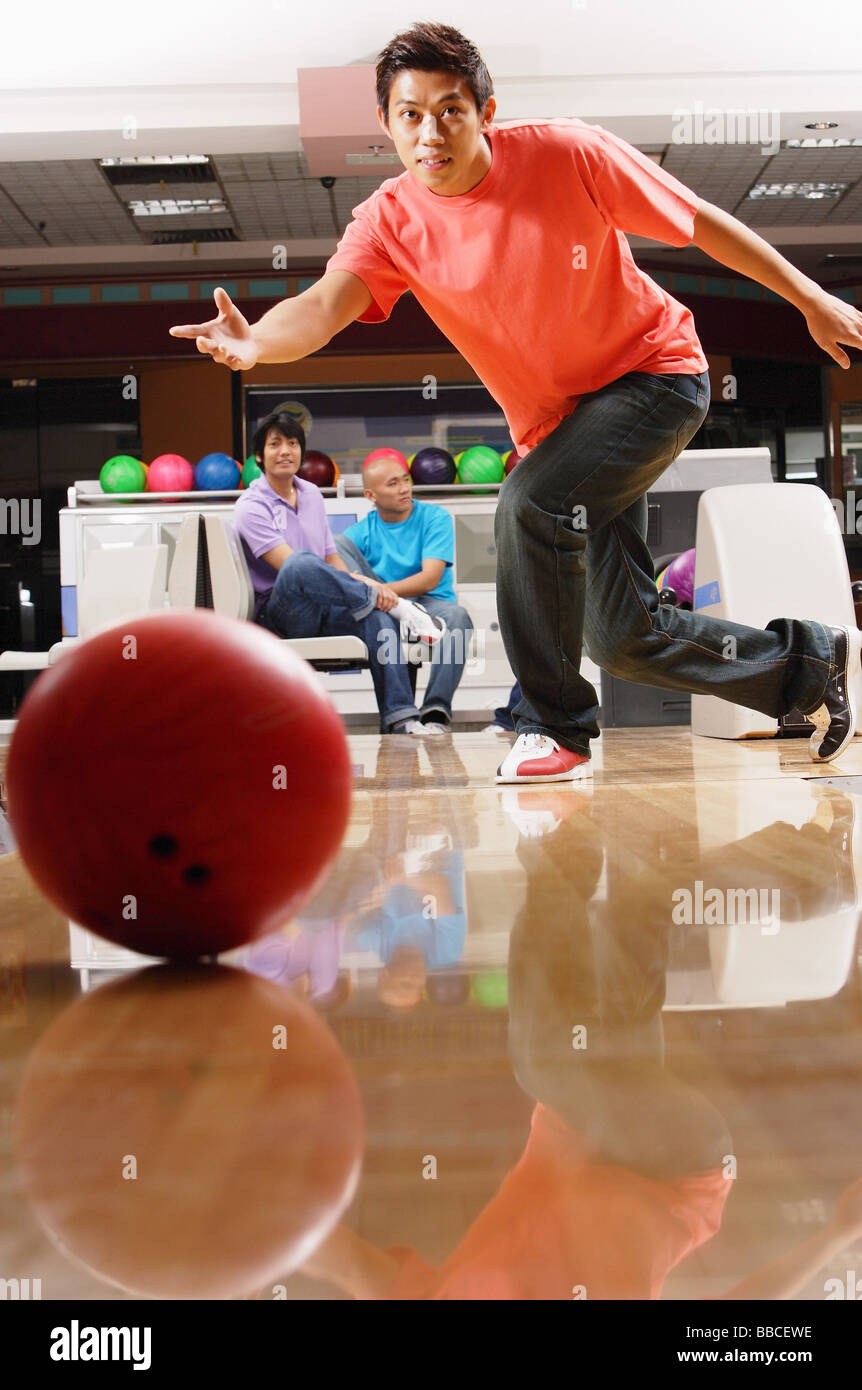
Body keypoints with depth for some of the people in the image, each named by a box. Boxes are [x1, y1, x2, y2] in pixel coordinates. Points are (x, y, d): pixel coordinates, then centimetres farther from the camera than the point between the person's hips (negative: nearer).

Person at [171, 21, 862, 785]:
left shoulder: (569, 155, -18)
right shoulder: (391, 220, -12)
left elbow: (704, 223, -7)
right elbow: (325, 303, -29)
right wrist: (255, 342, -51)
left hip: (655, 371, -4)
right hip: (554, 423, 4)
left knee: (532, 502, -31)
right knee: (625, 640, 3)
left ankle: (553, 724, -11)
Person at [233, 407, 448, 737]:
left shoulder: (312, 495, 17)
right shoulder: (251, 507, -5)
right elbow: (290, 565, -18)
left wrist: (361, 584, -6)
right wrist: (363, 585, -25)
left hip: (322, 609, 5)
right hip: (275, 613, -5)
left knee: (376, 615, -28)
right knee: (301, 564, -38)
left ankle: (399, 720, -33)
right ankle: (397, 605, -24)